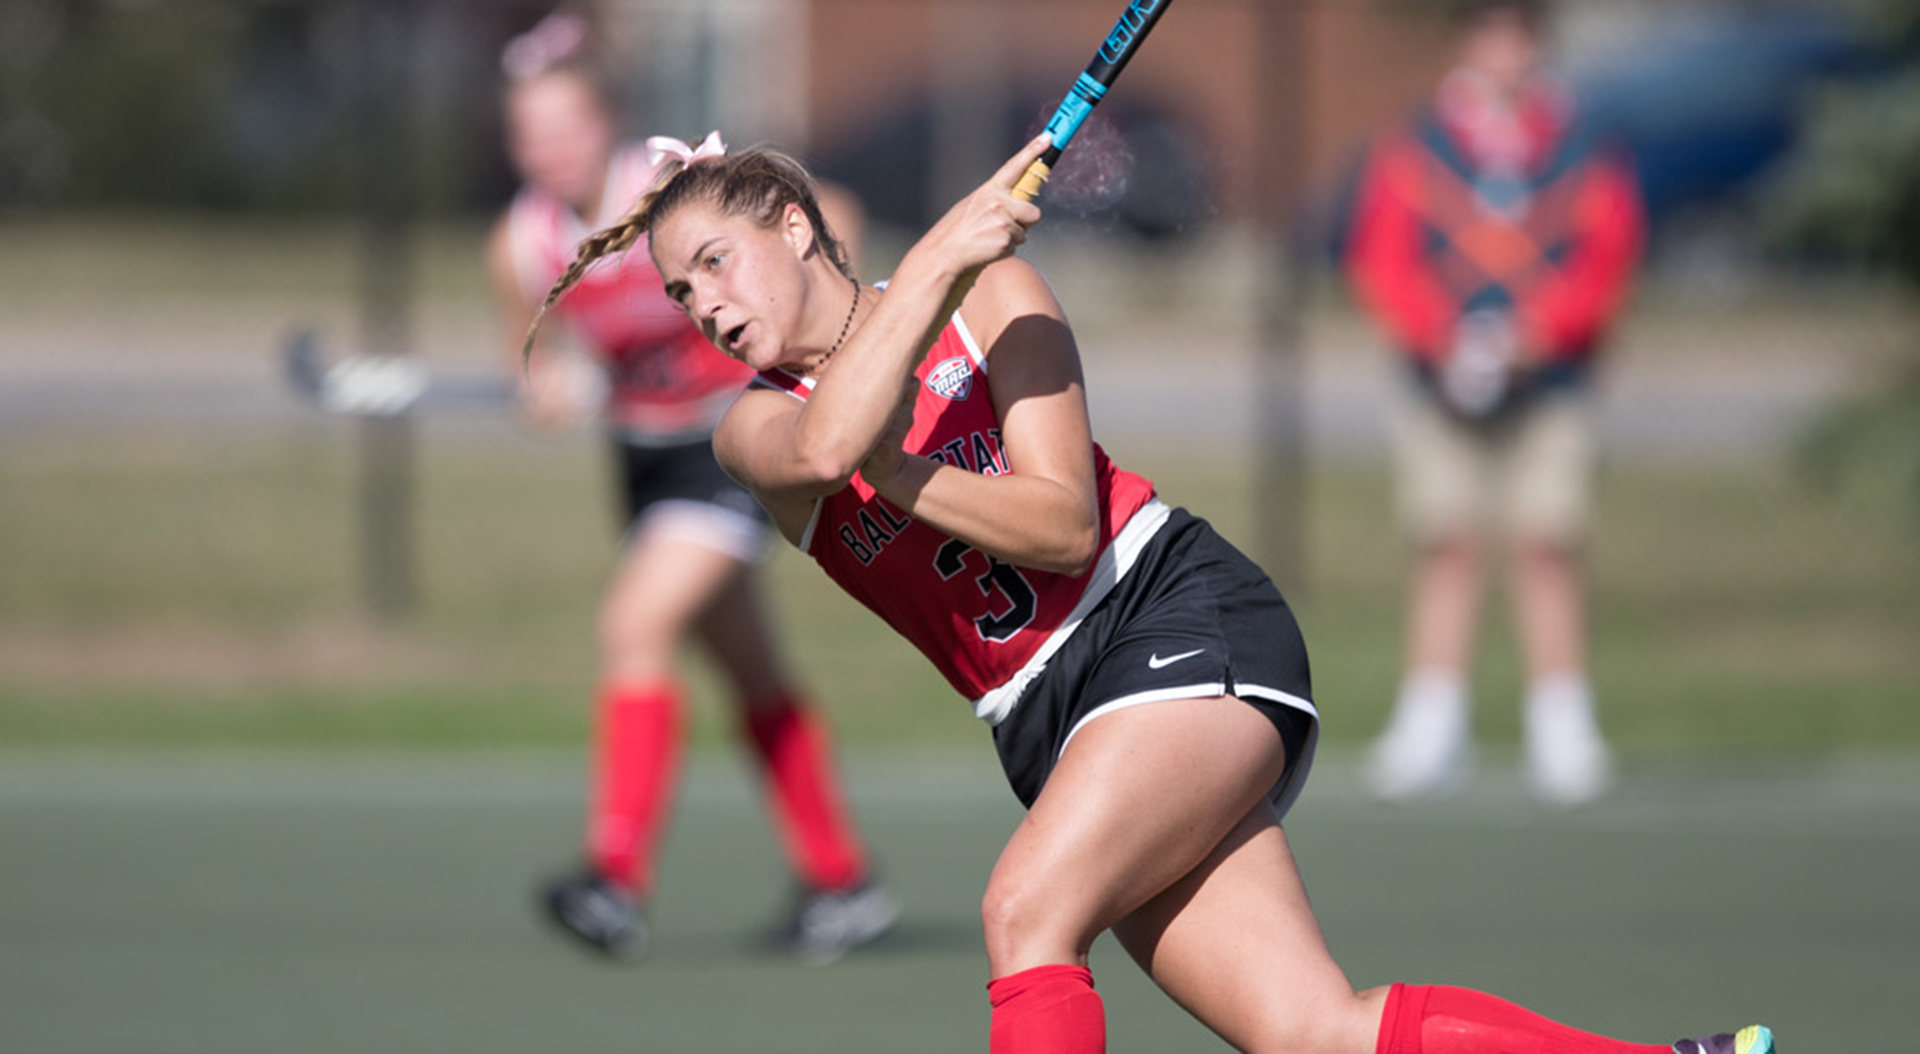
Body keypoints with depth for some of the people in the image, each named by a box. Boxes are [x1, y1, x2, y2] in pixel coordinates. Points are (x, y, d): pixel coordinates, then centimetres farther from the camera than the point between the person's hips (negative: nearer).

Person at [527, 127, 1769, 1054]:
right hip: (1053, 725, 4)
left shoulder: (998, 296, 3)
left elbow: (1065, 523, -7)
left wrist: (901, 480, -18)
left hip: (1182, 615, -4)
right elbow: (822, 448, -18)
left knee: (1026, 910, -28)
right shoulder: (754, 426, 9)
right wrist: (937, 259, -20)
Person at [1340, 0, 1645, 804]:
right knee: (1446, 550, -3)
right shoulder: (1411, 153, 7)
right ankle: (1431, 731, 0)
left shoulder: (1586, 158, 6)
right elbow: (1381, 259, 1)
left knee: (1547, 550, -6)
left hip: (1549, 384, 0)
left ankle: (1563, 737, -3)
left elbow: (1606, 260, 1)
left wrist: (1536, 331, -15)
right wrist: (1441, 336, -15)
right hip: (1442, 383, 1)